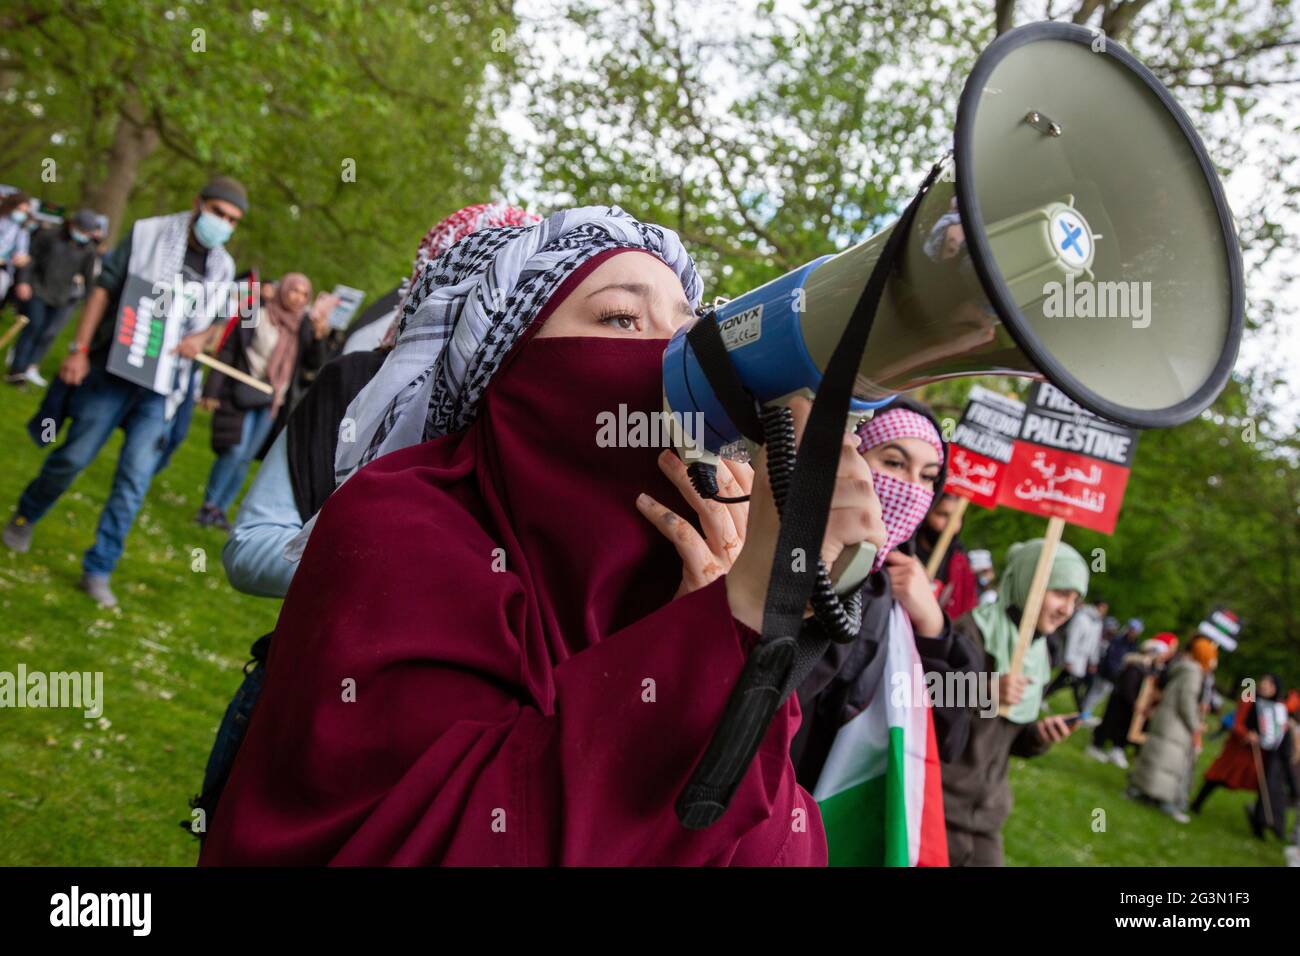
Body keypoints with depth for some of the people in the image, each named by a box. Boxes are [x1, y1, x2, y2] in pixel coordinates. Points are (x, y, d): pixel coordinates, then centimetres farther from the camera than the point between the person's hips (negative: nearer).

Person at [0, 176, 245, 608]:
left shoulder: (223, 268, 6)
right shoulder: (148, 234, -4)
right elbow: (104, 289, -4)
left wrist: (199, 340, -5)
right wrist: (79, 348, -10)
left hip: (162, 385, 3)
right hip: (115, 367, -2)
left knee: (134, 479, -2)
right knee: (73, 456, 3)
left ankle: (98, 571, 8)